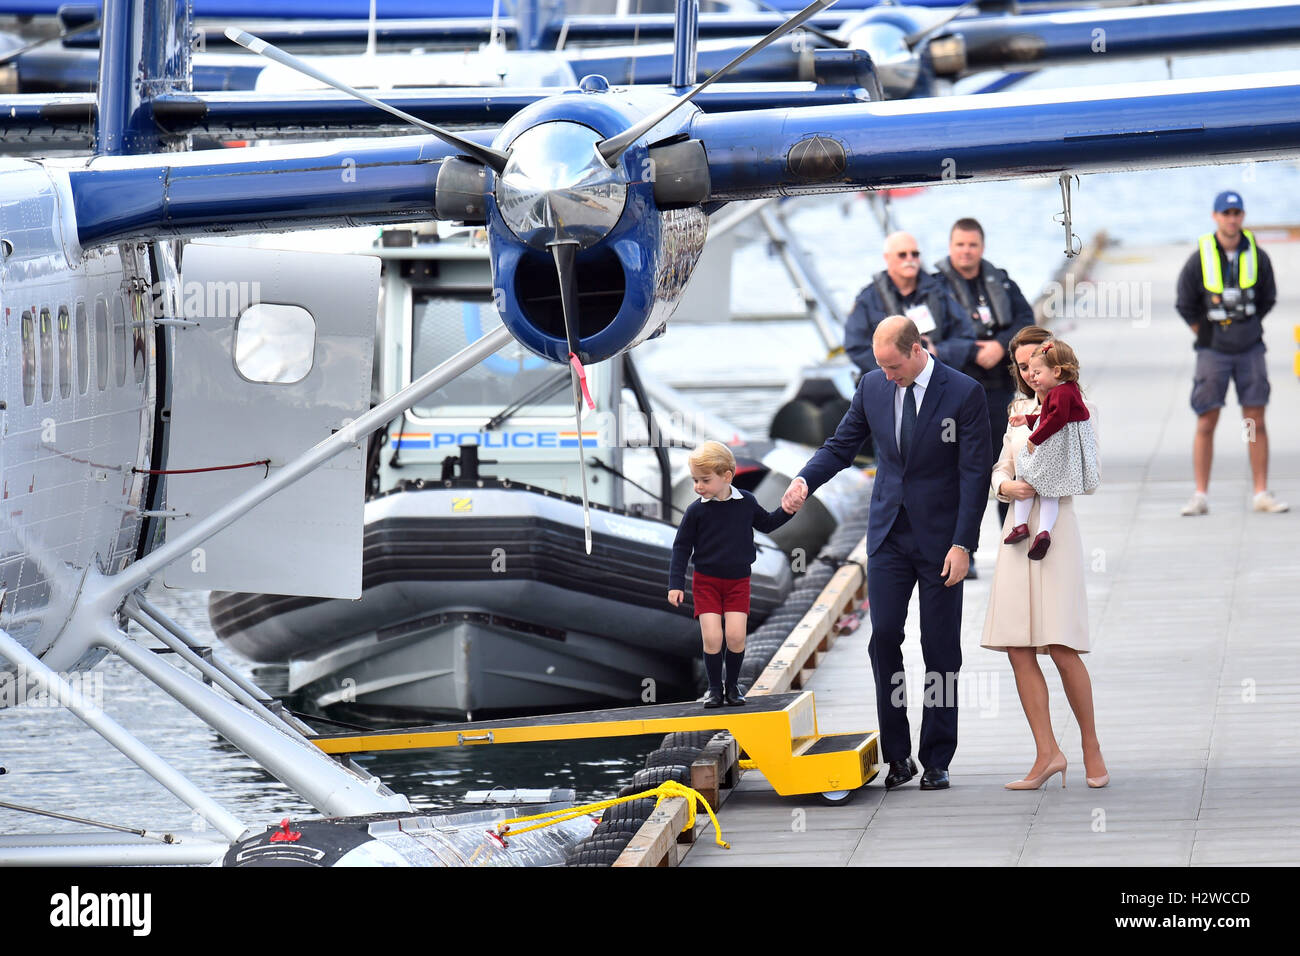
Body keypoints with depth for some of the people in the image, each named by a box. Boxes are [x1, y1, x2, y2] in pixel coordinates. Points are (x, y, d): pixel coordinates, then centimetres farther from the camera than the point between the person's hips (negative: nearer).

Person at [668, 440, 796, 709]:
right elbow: (681, 547, -1)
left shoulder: (746, 502, -2)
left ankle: (732, 685, 12)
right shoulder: (696, 511, -8)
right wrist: (676, 584, -5)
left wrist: (786, 511, 1)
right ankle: (715, 688, 6)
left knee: (736, 636, -8)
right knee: (711, 637, -10)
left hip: (738, 581, 1)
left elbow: (766, 523, 18)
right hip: (706, 582, -1)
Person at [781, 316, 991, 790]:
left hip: (940, 538, -3)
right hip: (889, 533, 3)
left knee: (940, 648, 1)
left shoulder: (964, 394, -10)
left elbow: (975, 473, -10)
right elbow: (841, 446, 10)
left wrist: (963, 544, -14)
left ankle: (937, 762, 7)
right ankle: (897, 756, 4)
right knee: (883, 636, -4)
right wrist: (804, 480, -10)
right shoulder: (872, 386, 3)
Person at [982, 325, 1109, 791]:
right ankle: (1047, 753, 2)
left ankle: (1091, 747, 5)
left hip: (1056, 528, -6)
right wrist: (1007, 485, -6)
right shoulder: (1020, 410, 16)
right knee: (1019, 650, -1)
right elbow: (1001, 468, 13)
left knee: (1061, 647, -10)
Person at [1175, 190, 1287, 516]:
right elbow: (1185, 306, 3)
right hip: (1213, 352, -2)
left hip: (1250, 350, 2)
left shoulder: (1257, 257, -3)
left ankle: (1261, 495, 5)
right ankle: (1200, 496, 2)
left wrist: (1248, 328, 10)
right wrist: (1207, 335, 4)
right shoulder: (1199, 260, -9)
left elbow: (1267, 300, 12)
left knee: (1256, 423, 1)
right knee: (1206, 424, -3)